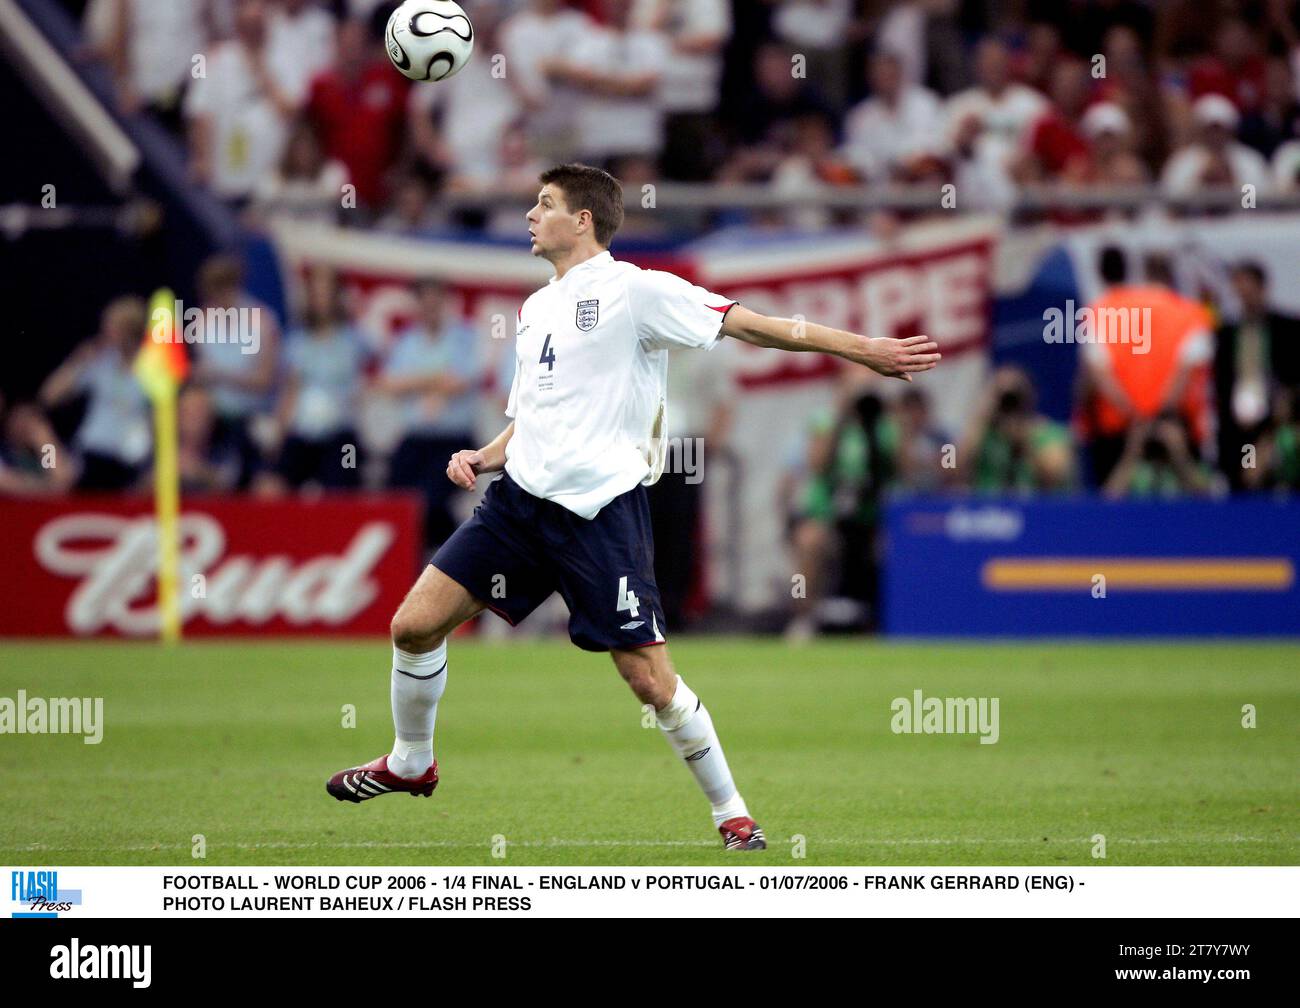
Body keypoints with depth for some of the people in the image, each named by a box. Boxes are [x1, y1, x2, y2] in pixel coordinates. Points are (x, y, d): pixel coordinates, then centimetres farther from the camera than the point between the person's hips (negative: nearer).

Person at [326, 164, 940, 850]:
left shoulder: (633, 290, -6)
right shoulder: (535, 308, 18)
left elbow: (749, 325, -11)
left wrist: (864, 349, -18)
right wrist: (483, 458, 5)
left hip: (602, 510, -7)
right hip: (521, 495, 7)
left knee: (649, 678, -9)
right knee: (414, 624, 0)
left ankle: (731, 813, 8)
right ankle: (410, 763, 23)